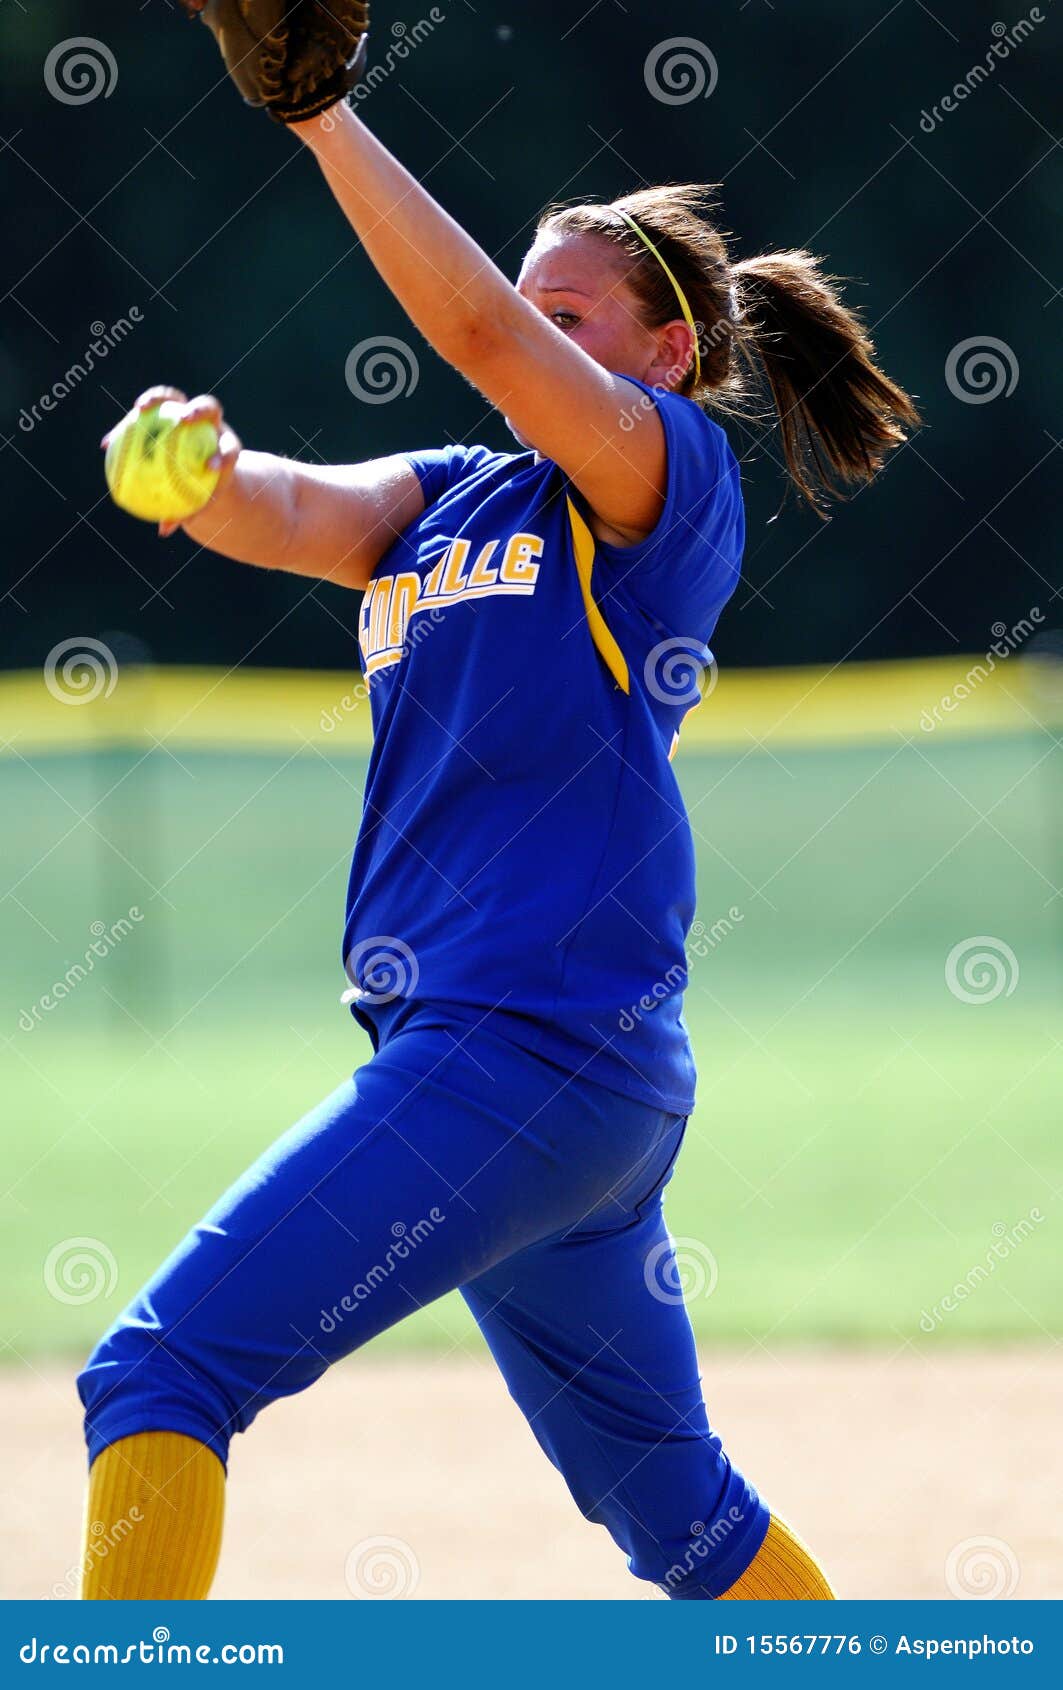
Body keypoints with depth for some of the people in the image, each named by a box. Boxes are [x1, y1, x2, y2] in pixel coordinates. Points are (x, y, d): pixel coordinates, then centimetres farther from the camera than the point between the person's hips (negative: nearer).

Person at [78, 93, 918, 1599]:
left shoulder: (676, 477, -1)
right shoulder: (454, 497, 19)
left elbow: (478, 328, -16)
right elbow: (293, 517, 0)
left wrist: (317, 107, -19)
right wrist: (214, 478, -24)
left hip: (540, 1053, -9)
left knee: (160, 1369, -14)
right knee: (678, 1514, 18)